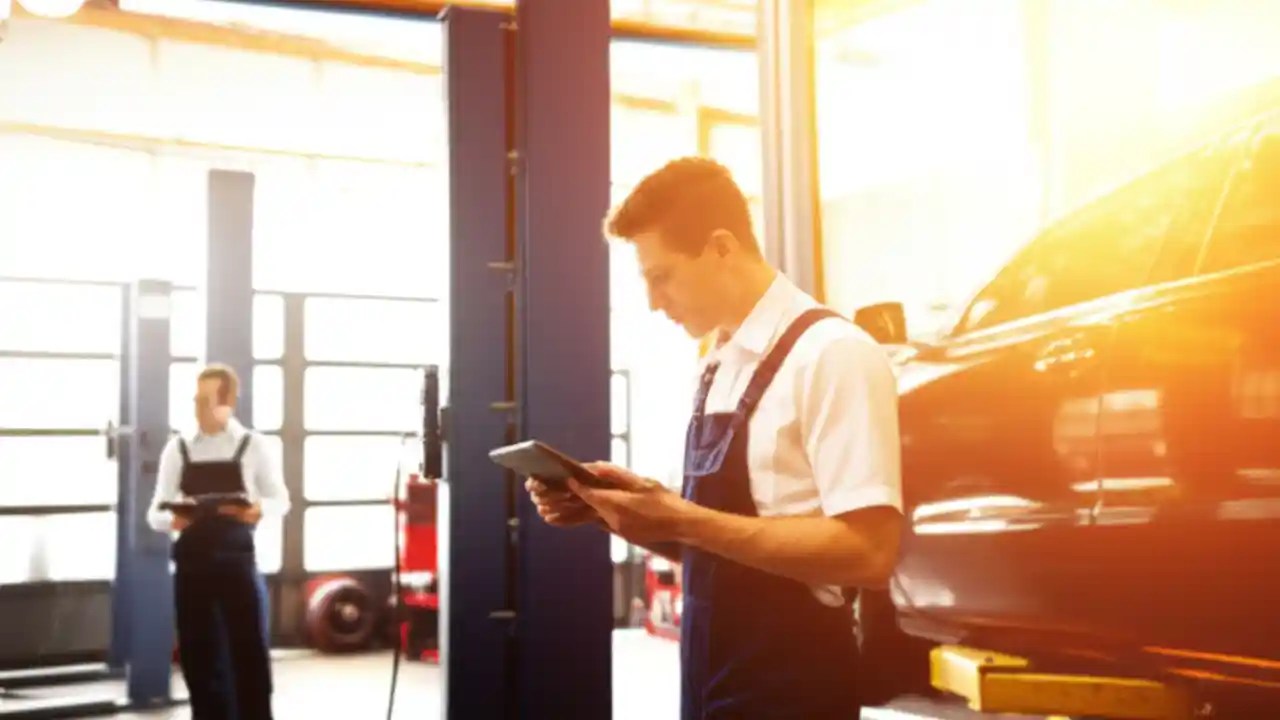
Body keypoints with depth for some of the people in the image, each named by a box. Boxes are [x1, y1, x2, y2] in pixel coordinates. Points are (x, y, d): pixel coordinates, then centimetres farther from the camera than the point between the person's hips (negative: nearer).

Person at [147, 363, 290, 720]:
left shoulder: (252, 445, 1)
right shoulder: (178, 448, 7)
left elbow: (281, 500, 4)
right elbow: (156, 511, 6)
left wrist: (258, 511, -19)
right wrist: (171, 519, -18)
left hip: (238, 562, -2)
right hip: (192, 563, 2)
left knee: (250, 654, 1)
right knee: (199, 657, 7)